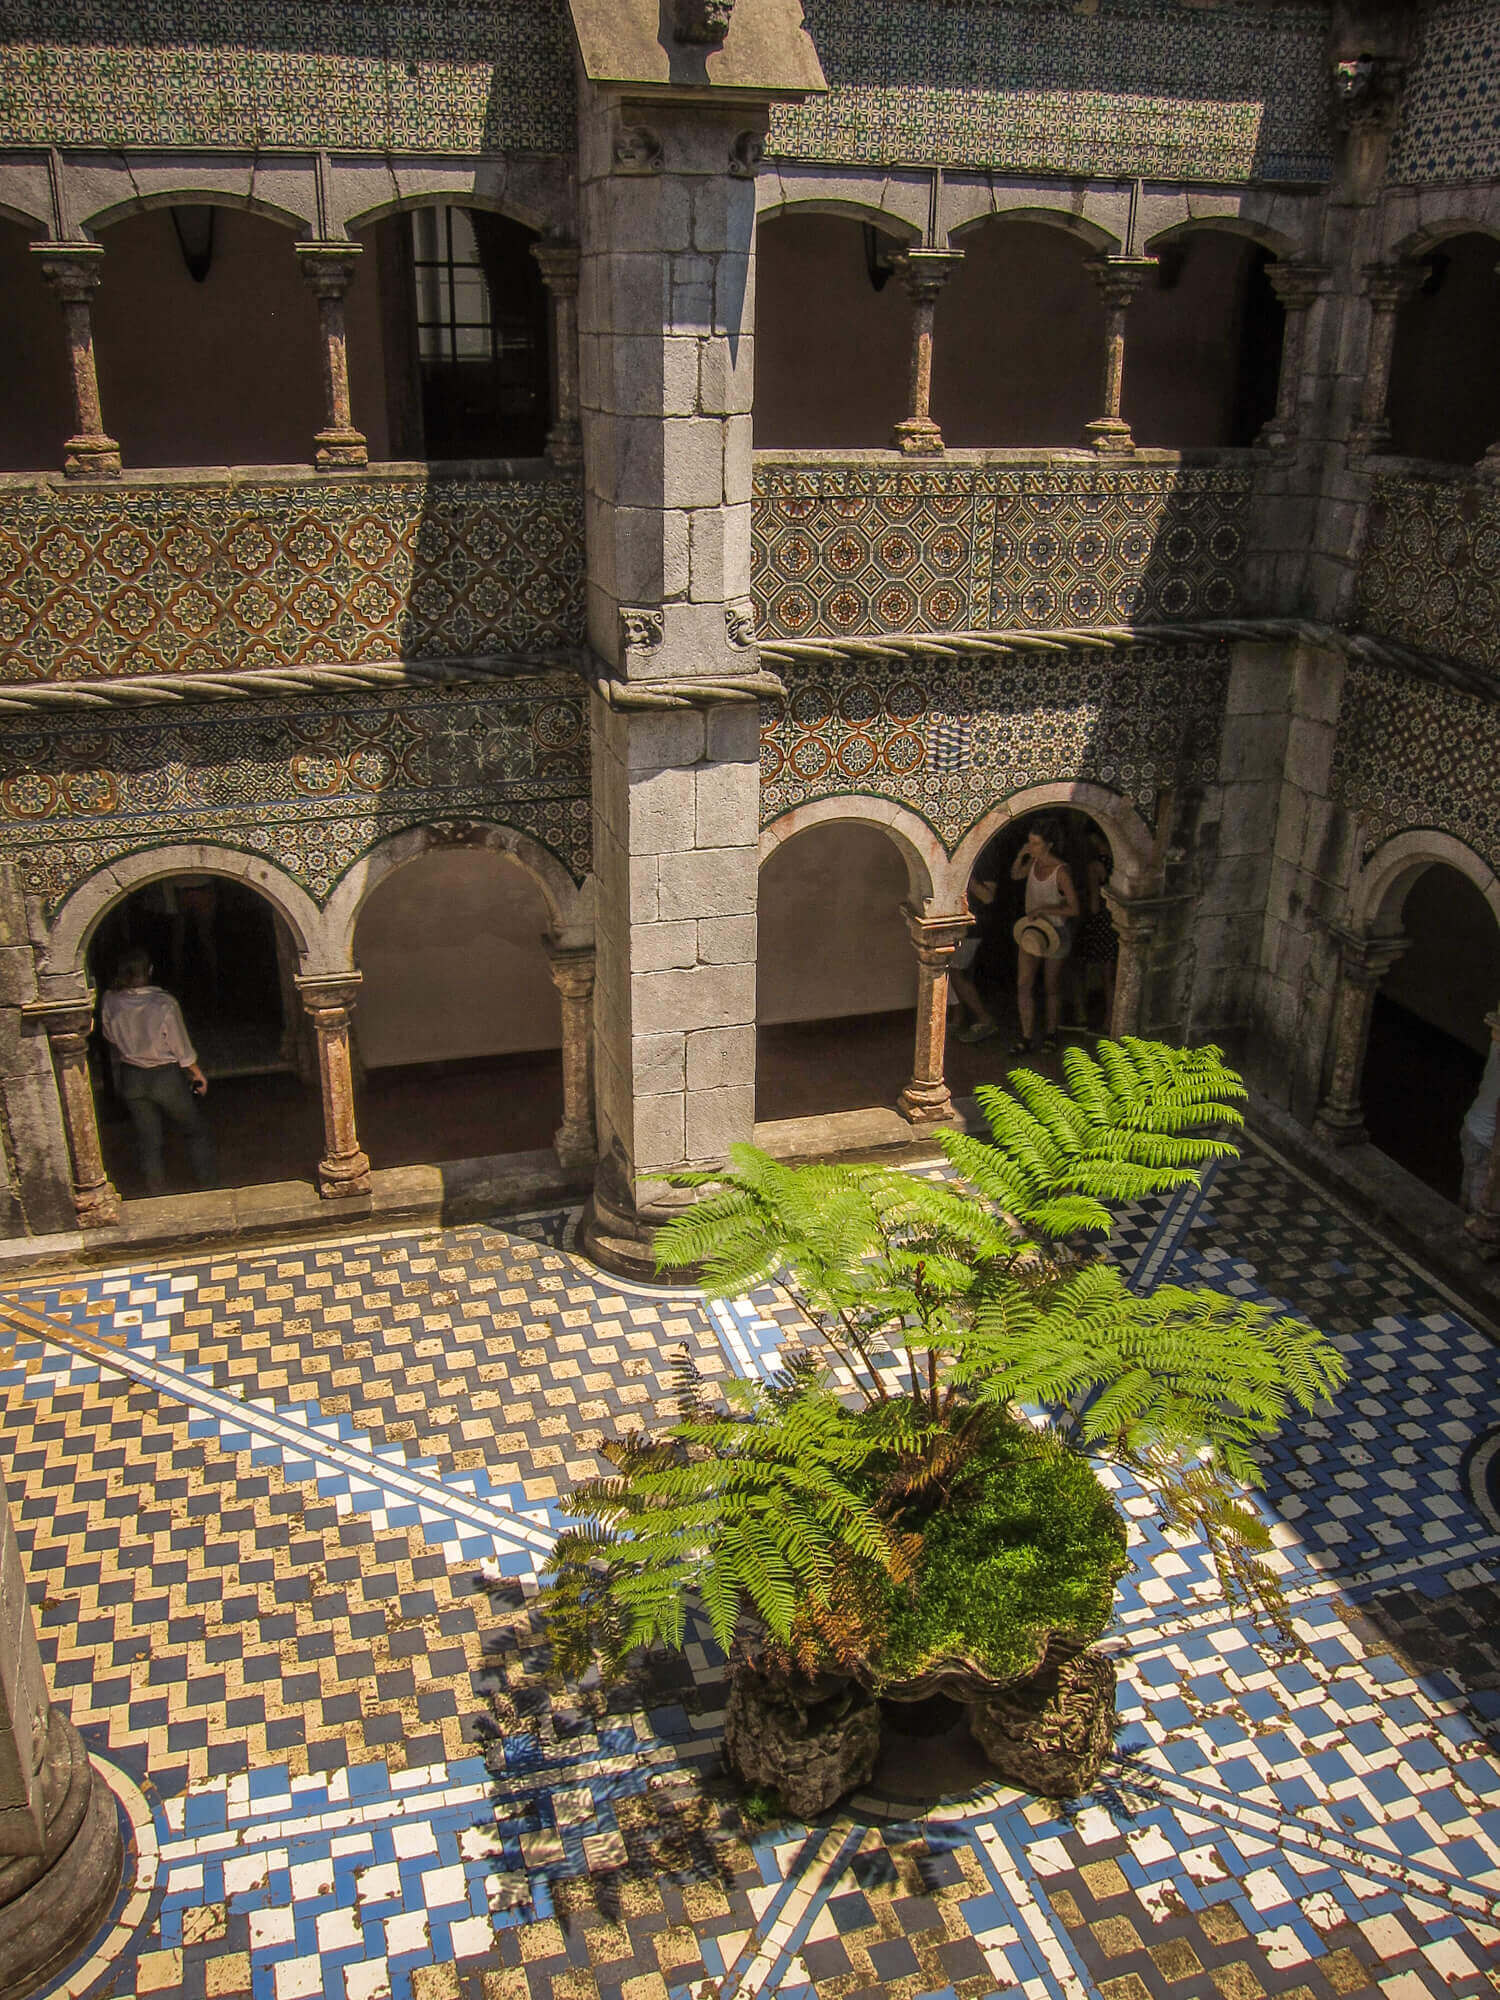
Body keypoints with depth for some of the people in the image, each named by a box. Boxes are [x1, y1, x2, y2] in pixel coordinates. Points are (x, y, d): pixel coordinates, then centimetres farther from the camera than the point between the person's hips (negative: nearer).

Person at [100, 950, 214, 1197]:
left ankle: (157, 1193, 22)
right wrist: (197, 1074, 3)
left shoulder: (110, 1002, -12)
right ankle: (206, 1188, 20)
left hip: (130, 1080, 4)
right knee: (196, 1132, 15)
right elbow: (181, 1047, -12)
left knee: (147, 1140, 15)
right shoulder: (164, 1004, -22)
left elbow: (110, 1037, 5)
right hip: (166, 1077, -4)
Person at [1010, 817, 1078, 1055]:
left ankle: (1051, 1033, 29)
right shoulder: (1034, 861, -3)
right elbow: (1015, 875, 17)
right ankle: (1027, 1036, 12)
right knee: (1023, 985, 2)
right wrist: (1020, 856, -3)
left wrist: (1045, 909, -31)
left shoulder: (1061, 871, -21)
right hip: (1031, 930, 6)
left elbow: (1074, 909, -19)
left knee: (1052, 987, 11)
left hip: (1056, 934, -6)